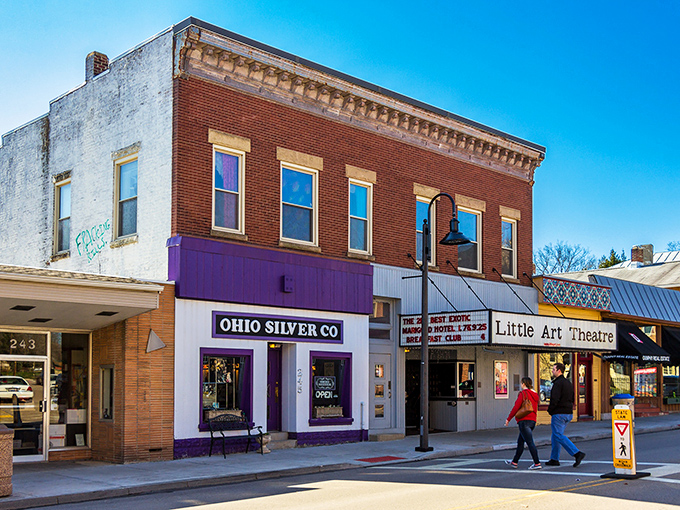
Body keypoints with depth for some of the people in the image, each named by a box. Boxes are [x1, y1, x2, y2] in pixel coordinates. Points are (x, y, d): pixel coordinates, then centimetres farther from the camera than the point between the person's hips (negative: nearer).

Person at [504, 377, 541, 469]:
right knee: (520, 442, 16)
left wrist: (508, 419, -5)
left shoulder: (523, 393, -9)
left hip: (524, 421, -9)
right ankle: (514, 462, 23)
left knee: (530, 442, -10)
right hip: (532, 420, 9)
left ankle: (537, 463, -14)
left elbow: (516, 407, -12)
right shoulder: (535, 395, 15)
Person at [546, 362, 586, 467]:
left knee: (559, 436, -9)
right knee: (555, 436, 15)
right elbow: (572, 399, 20)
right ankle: (554, 459, 17)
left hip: (559, 414, -10)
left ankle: (577, 453, -19)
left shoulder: (558, 383, -14)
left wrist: (550, 409, -6)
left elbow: (555, 399, -21)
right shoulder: (568, 383, 16)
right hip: (568, 413, 10)